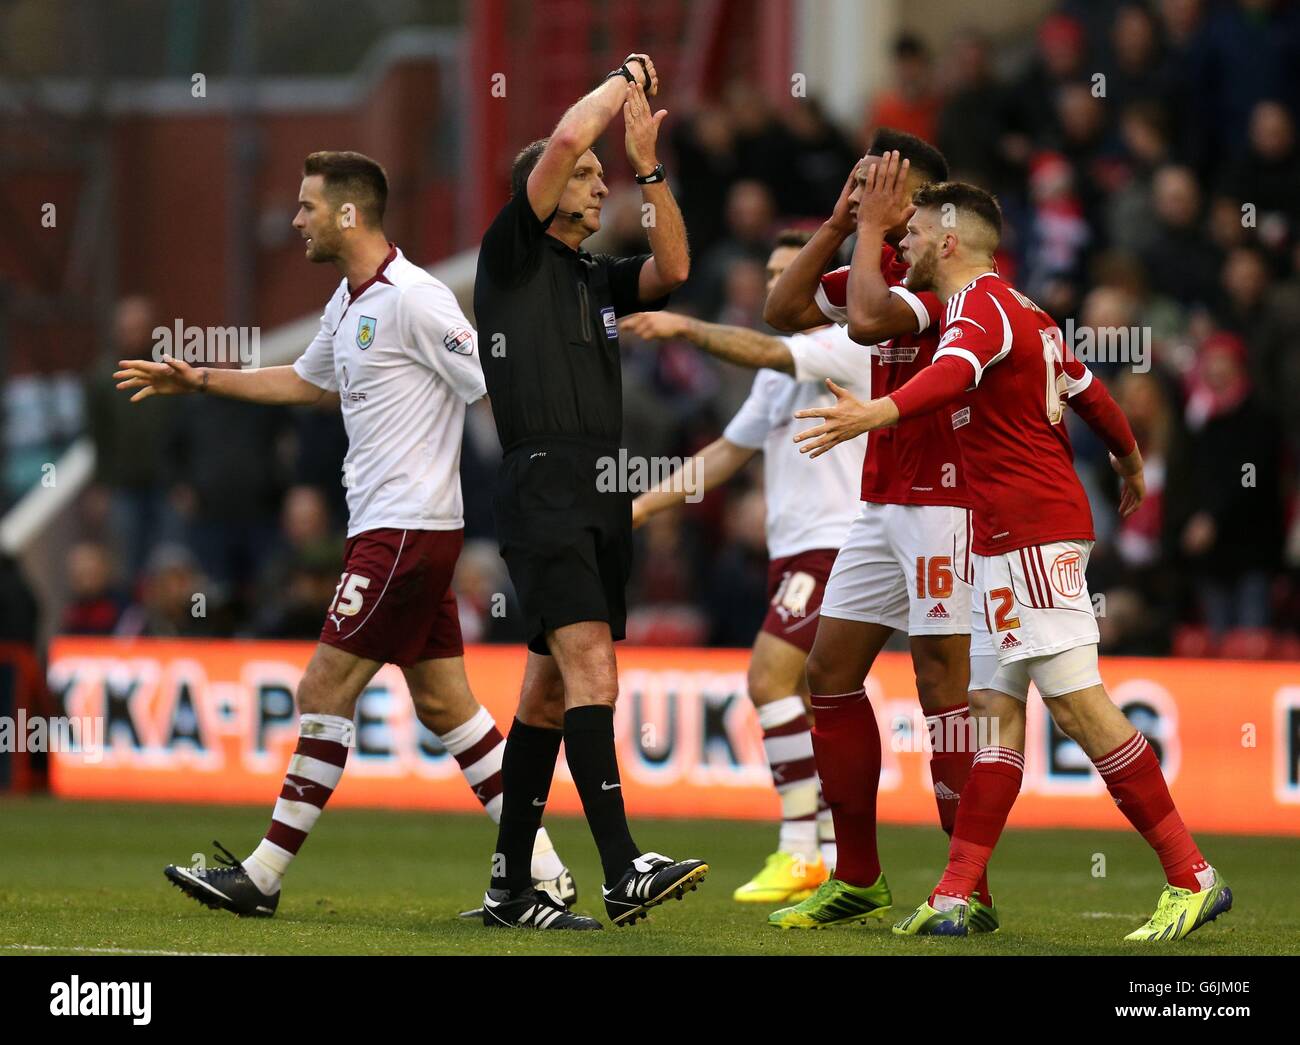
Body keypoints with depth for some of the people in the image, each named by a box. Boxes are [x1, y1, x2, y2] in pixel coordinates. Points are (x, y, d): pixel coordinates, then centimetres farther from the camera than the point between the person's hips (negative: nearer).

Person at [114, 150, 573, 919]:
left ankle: (263, 876, -1)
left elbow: (496, 391, -15)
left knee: (326, 690, -6)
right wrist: (199, 381, 37)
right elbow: (308, 381, 34)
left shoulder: (415, 300, -14)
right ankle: (544, 871, 7)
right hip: (388, 529, 10)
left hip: (406, 530, -9)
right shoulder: (349, 304, 15)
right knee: (443, 703, 7)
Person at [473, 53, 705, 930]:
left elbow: (671, 270, 6)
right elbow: (566, 140, -9)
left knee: (551, 691, 8)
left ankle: (510, 886, 12)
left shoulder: (599, 279, 22)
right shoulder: (513, 255, 1)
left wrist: (648, 163, 4)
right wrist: (623, 83, 6)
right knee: (591, 666, -19)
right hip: (543, 492, -8)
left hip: (602, 503, 8)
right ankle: (624, 868, -29)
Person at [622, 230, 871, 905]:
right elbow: (727, 453, 23)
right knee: (812, 707, 7)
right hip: (791, 548, 9)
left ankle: (800, 850, -17)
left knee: (769, 677, -19)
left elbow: (764, 353, -25)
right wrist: (643, 506, 17)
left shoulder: (848, 345, -8)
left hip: (835, 544, -9)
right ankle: (836, 866, 10)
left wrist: (685, 328, -27)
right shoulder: (782, 373, 19)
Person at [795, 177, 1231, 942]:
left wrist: (877, 414, -51)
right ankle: (956, 897, 4)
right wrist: (1131, 462, 48)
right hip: (1007, 540, 10)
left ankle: (1194, 878, -9)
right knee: (996, 709, 6)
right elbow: (1088, 390, 30)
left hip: (1031, 532, -10)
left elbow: (954, 374, -33)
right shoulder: (1021, 309, 19)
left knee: (1078, 703, -10)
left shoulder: (980, 305, -11)